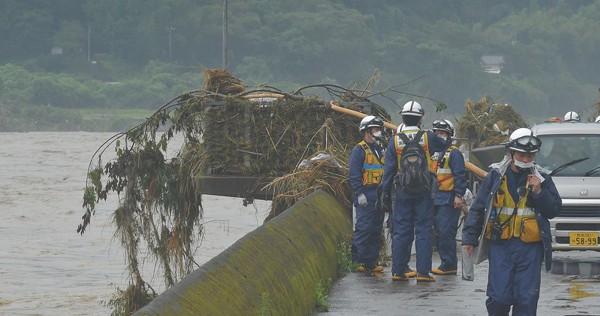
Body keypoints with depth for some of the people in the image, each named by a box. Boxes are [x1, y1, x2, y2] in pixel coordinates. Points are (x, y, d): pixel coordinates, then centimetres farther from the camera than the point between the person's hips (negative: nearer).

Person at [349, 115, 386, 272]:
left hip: (380, 197, 8)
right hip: (366, 197, -8)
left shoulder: (380, 150, 20)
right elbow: (354, 175, -12)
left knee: (377, 230, 8)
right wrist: (359, 194, -19)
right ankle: (358, 261, -10)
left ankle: (372, 261, 12)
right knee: (363, 228, -12)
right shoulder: (359, 150, -6)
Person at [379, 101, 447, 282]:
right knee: (423, 230, 1)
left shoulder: (395, 140, -1)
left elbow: (389, 168, 0)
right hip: (424, 191, -1)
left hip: (403, 192, 1)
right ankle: (423, 271, -3)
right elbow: (444, 147, 15)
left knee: (400, 231, 7)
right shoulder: (428, 137, -4)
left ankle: (398, 271, 6)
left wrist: (385, 191, 8)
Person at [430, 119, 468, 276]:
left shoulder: (454, 153, -7)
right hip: (436, 200, 9)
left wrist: (459, 195, -20)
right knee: (438, 233, 10)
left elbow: (460, 175, -13)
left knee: (446, 232, -13)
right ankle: (449, 262, 16)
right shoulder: (435, 153, 19)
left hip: (449, 201, -9)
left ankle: (449, 264, -11)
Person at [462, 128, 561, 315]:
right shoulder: (495, 177, 6)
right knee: (499, 297, -5)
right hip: (500, 245, -1)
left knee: (526, 298, -3)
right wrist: (469, 239, 3)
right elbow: (477, 209, 9)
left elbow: (554, 210, 6)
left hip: (530, 247, 1)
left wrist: (539, 192, -9)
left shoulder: (541, 178, 9)